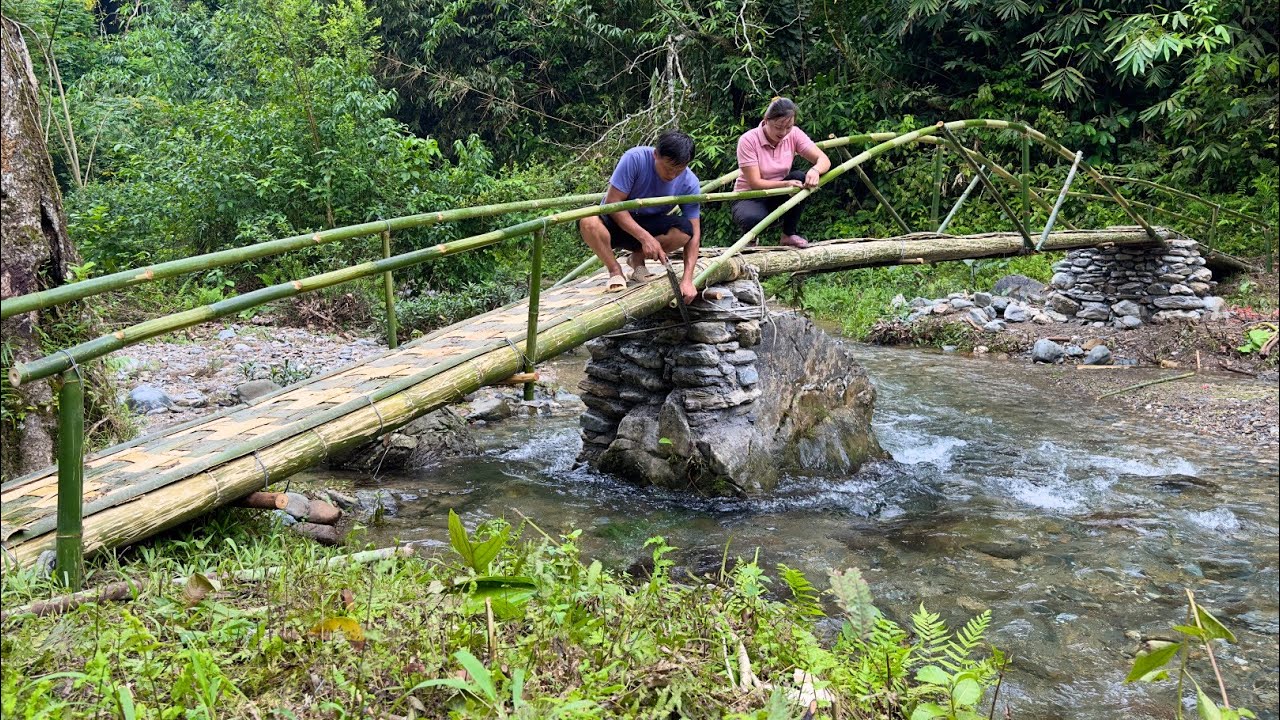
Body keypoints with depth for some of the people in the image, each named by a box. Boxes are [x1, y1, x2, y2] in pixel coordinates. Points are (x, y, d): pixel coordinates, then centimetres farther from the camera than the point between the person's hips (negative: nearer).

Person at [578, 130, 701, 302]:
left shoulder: (689, 183, -15)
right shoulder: (635, 158, -24)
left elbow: (694, 233, -13)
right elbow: (613, 202, -23)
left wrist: (687, 279, -23)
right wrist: (645, 237, -31)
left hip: (650, 226, 3)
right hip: (616, 222, -2)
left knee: (684, 230, -28)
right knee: (588, 222, -37)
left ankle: (638, 258, -1)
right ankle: (615, 272, -11)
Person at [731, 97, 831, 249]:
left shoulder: (794, 134, -9)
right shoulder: (748, 140, -20)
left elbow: (824, 160, -13)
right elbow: (755, 183, -23)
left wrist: (815, 170, -37)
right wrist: (785, 184, -37)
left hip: (777, 197, 5)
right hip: (749, 198, -5)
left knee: (801, 178, -25)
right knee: (753, 218, -39)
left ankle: (789, 234, -9)